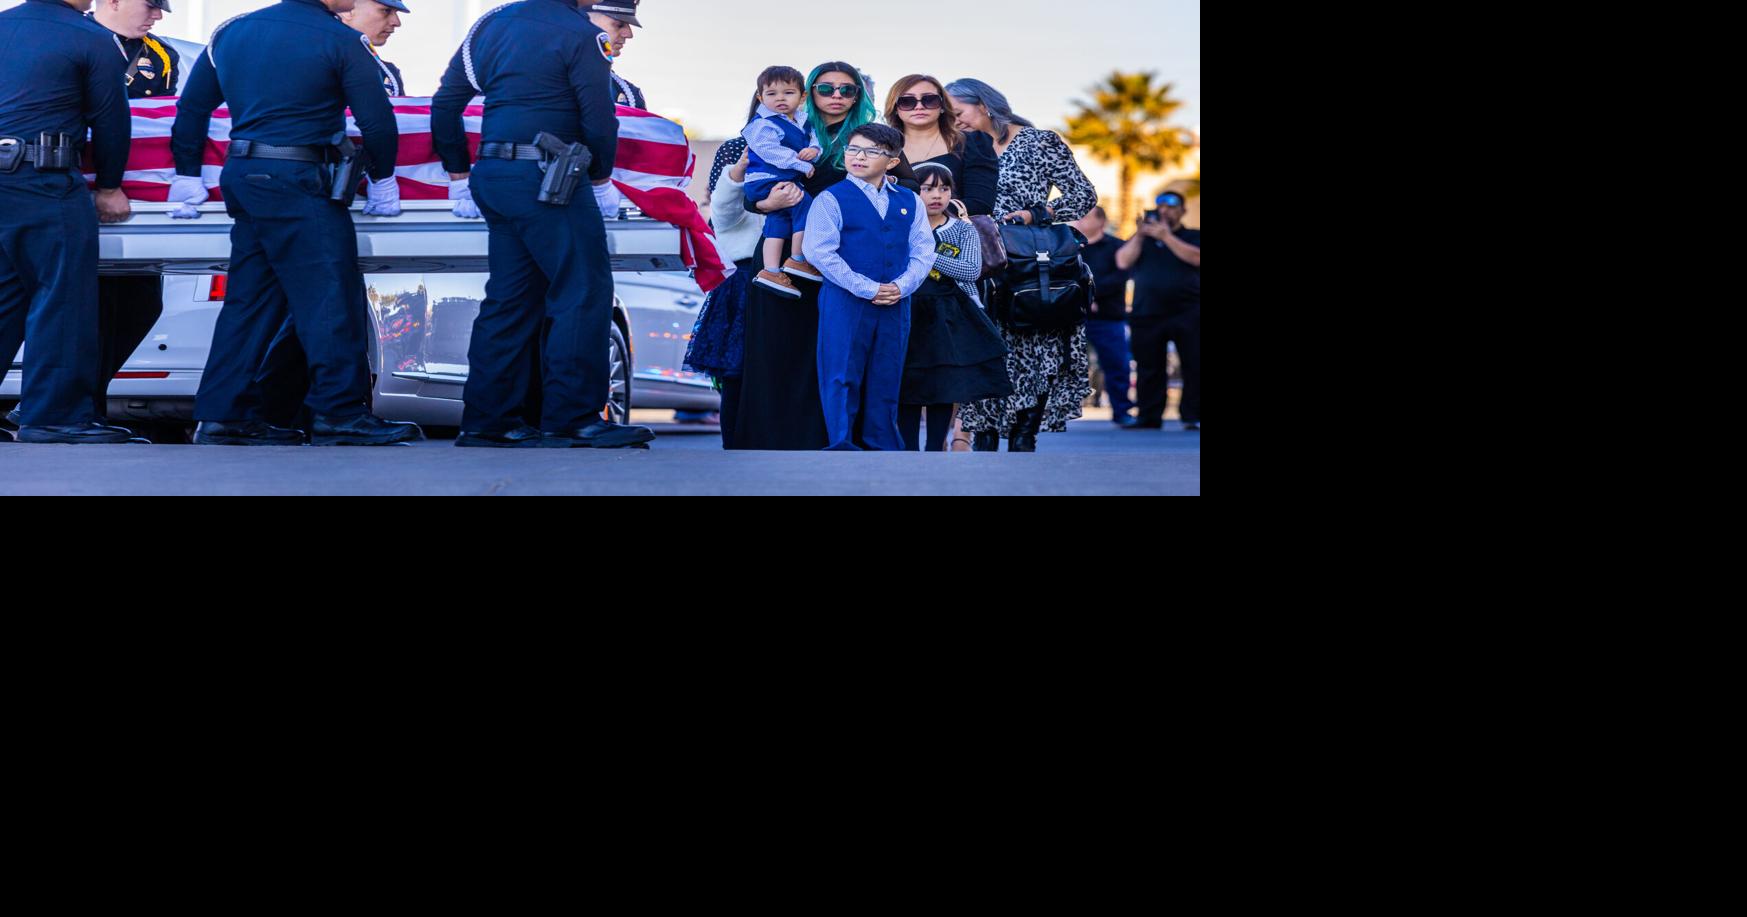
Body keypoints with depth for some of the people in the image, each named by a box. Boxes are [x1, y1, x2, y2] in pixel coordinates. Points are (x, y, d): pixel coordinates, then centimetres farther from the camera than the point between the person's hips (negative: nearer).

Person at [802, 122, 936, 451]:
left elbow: (923, 251, 9)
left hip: (896, 304, 4)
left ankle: (881, 446, 17)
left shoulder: (910, 202, 12)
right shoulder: (831, 199, -2)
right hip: (845, 302, -4)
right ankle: (842, 446, 2)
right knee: (842, 377, -3)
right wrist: (867, 288, -15)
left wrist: (902, 286, -9)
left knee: (886, 380, 8)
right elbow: (820, 252, -11)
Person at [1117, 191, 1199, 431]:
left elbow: (1195, 258, -11)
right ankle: (1148, 417, 7)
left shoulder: (1192, 237, 10)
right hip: (1148, 316, 2)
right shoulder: (1142, 239, 17)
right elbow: (1123, 262, 2)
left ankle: (1193, 416, -5)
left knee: (1193, 367, -8)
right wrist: (1139, 235, -8)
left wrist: (1165, 236, -15)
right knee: (1150, 369, 3)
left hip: (1187, 314, -2)